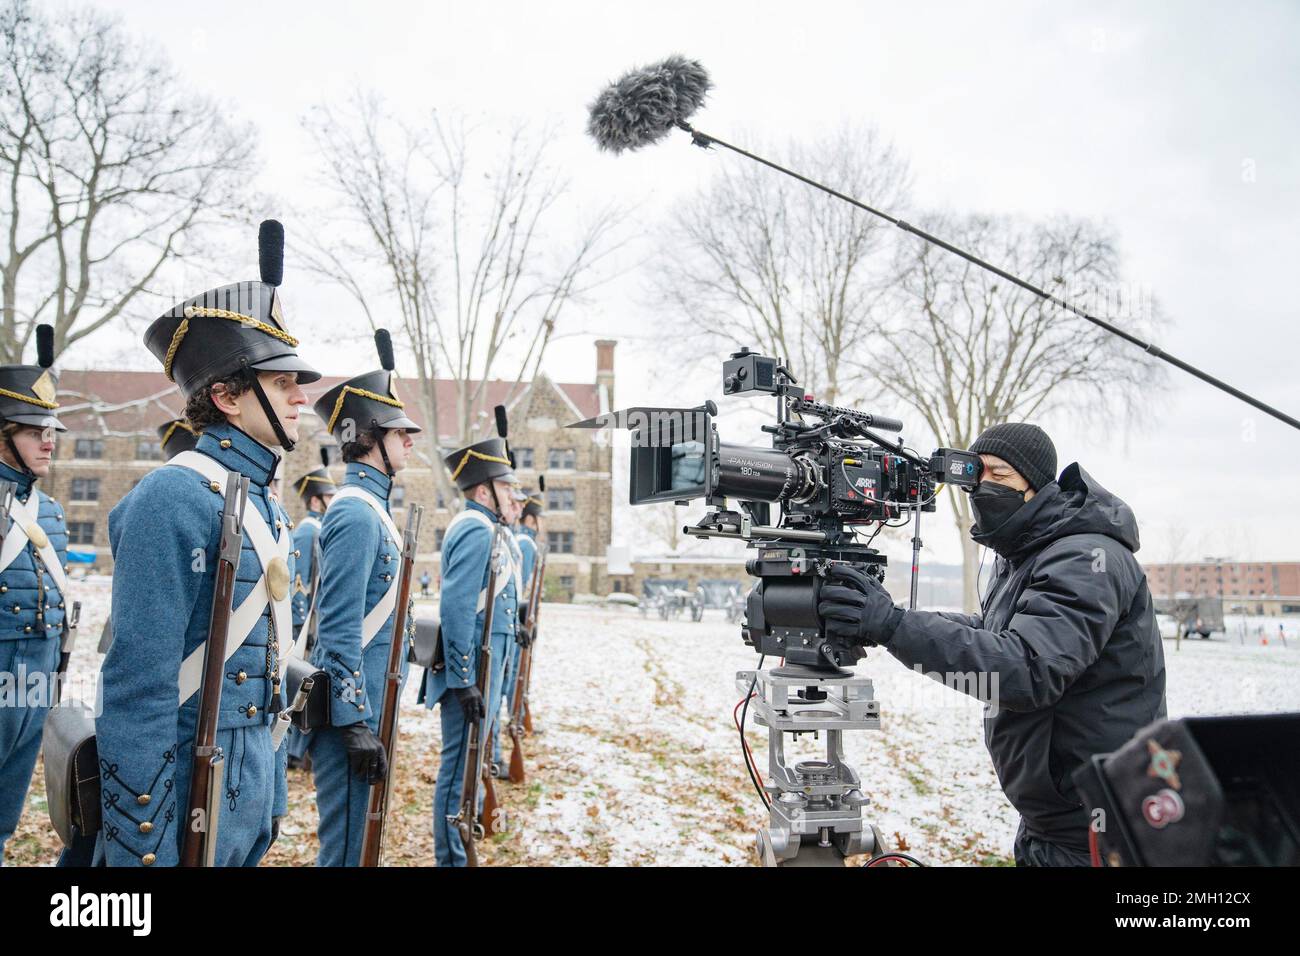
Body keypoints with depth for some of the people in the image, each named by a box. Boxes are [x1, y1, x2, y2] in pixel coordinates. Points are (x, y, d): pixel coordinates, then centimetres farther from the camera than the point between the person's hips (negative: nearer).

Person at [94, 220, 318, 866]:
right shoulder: (173, 499, -18)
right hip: (187, 789, -8)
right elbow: (137, 687, -21)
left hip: (252, 782, 9)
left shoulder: (261, 501, 10)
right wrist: (141, 843, -20)